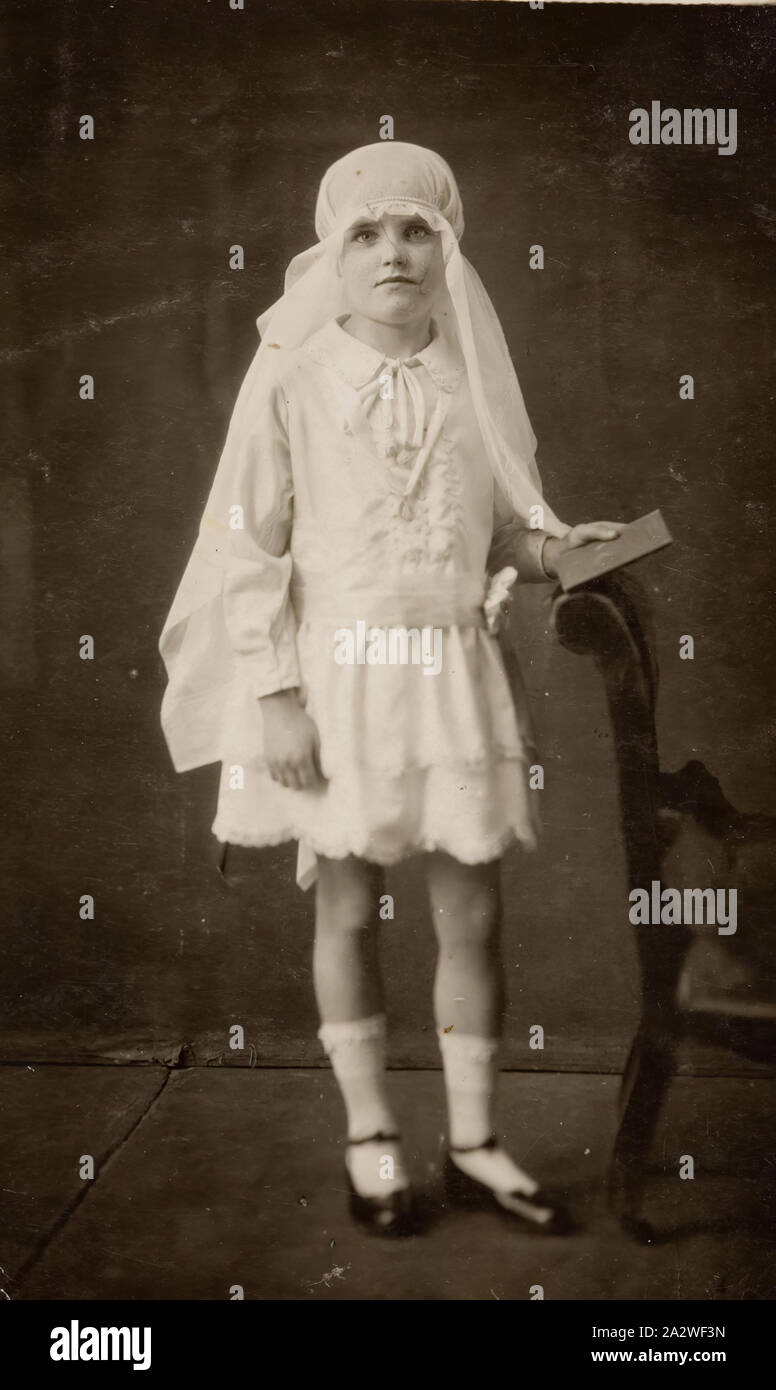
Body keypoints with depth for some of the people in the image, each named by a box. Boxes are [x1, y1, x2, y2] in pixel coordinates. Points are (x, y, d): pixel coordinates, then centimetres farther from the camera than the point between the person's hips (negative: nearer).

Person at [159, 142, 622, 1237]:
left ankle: (474, 1144, 24)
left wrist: (555, 549, -8)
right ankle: (371, 1137, 27)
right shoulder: (291, 378, -4)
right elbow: (251, 548, -5)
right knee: (348, 906, 8)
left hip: (458, 672, 3)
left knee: (473, 910, 7)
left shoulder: (472, 379, 5)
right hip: (338, 674, -2)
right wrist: (275, 694, -10)